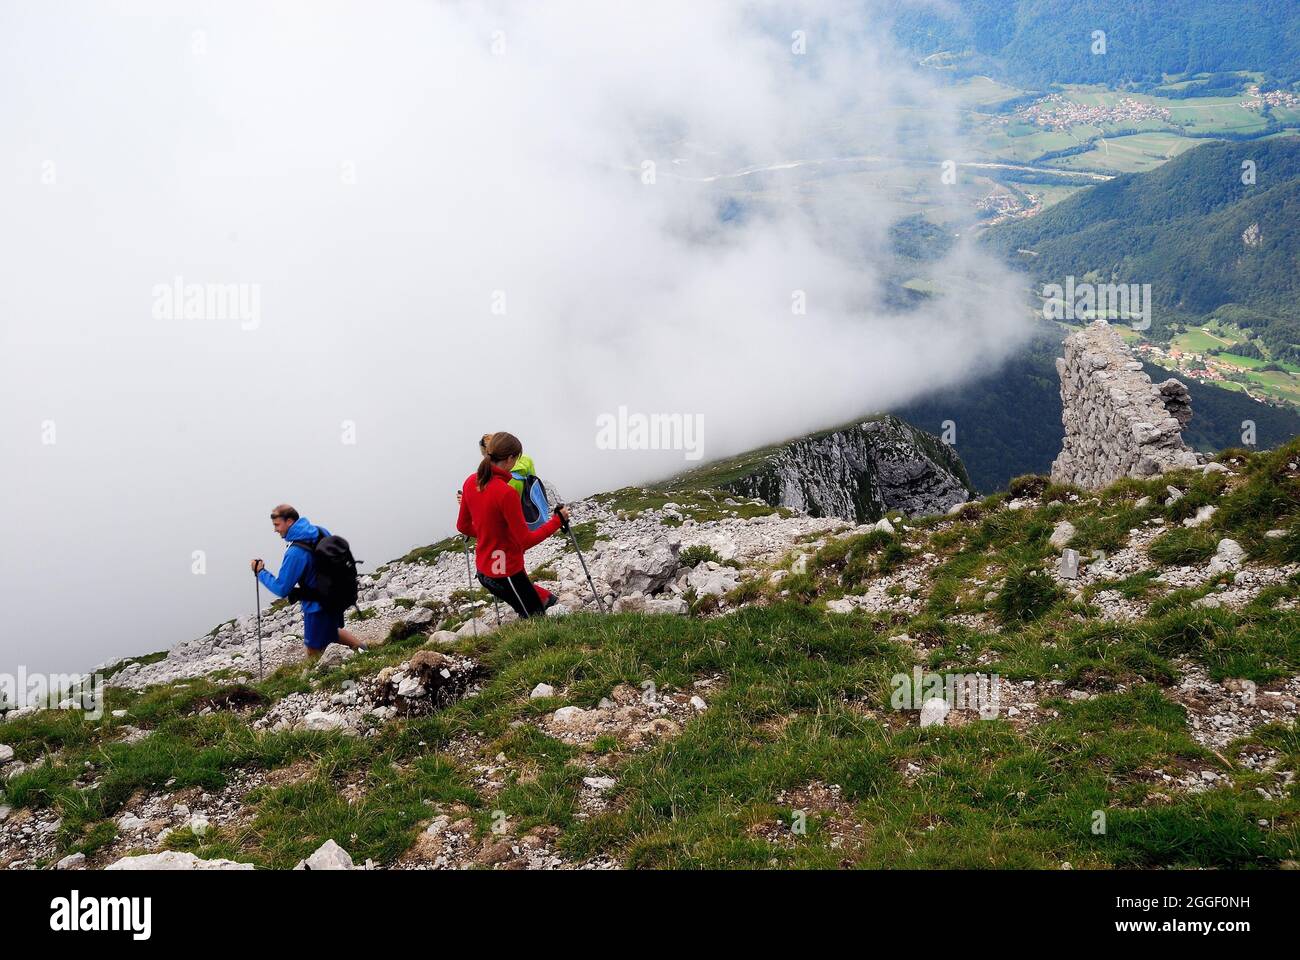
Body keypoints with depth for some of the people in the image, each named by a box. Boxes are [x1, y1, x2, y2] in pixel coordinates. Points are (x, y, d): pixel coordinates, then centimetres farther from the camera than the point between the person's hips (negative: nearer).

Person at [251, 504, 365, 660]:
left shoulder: (295, 553, -27)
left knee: (313, 653, 7)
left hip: (317, 606, -8)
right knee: (331, 632, 34)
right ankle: (362, 647, 34)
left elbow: (281, 589, -21)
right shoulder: (320, 531, -4)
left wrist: (261, 572, -9)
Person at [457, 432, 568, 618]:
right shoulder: (506, 493, -28)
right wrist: (558, 520, -12)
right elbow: (526, 540, -22)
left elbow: (463, 526, 9)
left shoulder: (471, 482, -3)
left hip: (484, 571, 8)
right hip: (507, 573, -8)